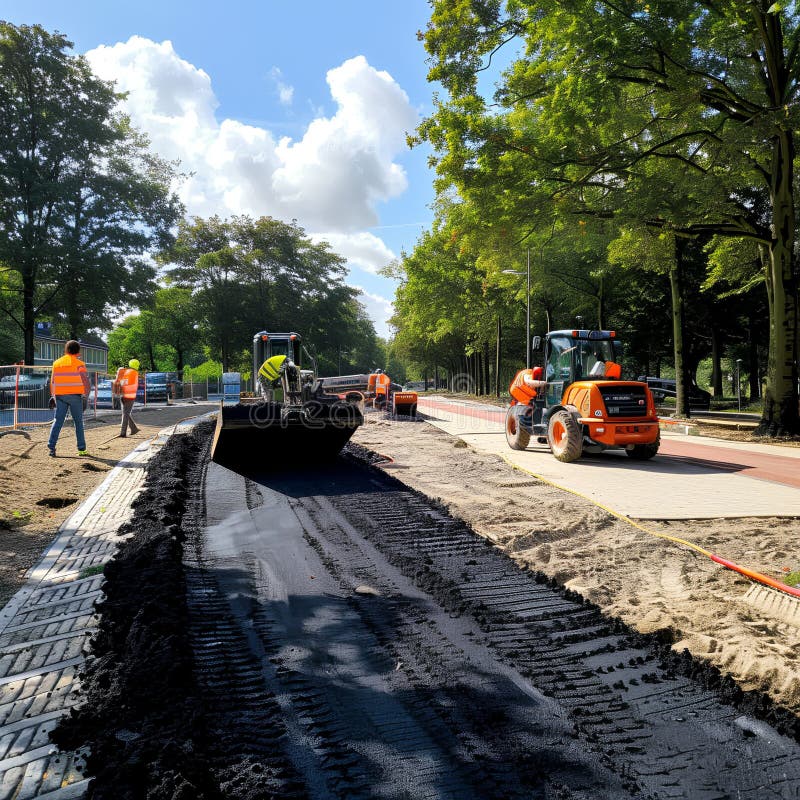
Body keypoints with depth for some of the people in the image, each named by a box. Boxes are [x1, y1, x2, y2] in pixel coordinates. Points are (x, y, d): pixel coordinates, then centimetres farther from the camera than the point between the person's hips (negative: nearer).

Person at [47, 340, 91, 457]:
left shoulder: (56, 363, 10)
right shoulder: (79, 364, -4)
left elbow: (52, 381, 13)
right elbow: (85, 381, -9)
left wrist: (53, 395, 19)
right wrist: (85, 395, -2)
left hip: (60, 396, 3)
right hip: (75, 396, -3)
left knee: (58, 421, 5)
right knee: (78, 422, 5)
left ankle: (51, 446, -5)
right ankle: (81, 449, 6)